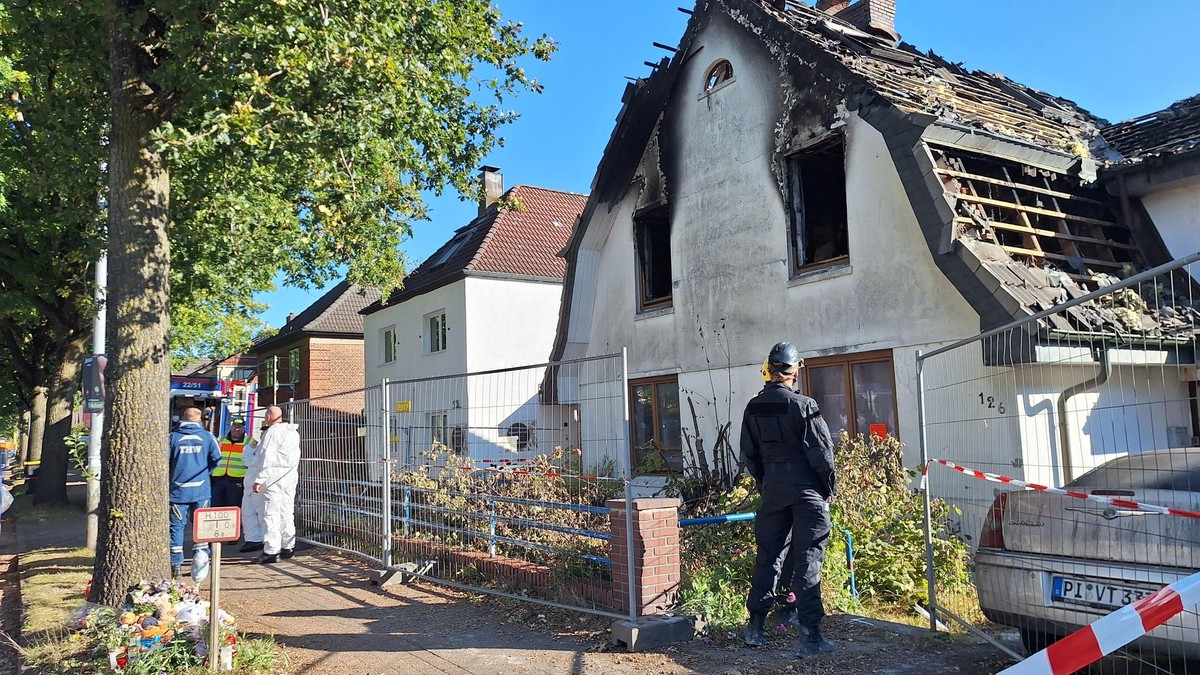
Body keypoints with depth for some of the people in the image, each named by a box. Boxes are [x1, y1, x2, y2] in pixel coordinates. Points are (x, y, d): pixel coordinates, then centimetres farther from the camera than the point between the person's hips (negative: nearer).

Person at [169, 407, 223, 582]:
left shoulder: (173, 437, 1)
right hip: (202, 490, 0)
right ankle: (201, 555, -13)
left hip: (178, 490, 0)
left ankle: (176, 565, 10)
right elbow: (217, 458, -2)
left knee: (176, 526, 8)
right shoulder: (207, 436, 2)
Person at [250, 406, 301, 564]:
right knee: (287, 512, 14)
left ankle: (271, 551, -8)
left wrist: (259, 479, -15)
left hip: (275, 476, -8)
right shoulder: (294, 432, 15)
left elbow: (267, 458, -16)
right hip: (291, 476, 8)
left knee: (271, 514, -6)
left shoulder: (272, 432, -11)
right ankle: (288, 547, 20)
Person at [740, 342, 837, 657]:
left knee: (767, 557, 14)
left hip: (773, 492, 5)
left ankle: (755, 627, 23)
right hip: (807, 493, -5)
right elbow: (822, 452, -12)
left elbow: (749, 455, 10)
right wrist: (831, 488, 1)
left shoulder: (753, 407, 4)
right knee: (807, 563, -1)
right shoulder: (803, 405, -13)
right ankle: (810, 637, 2)